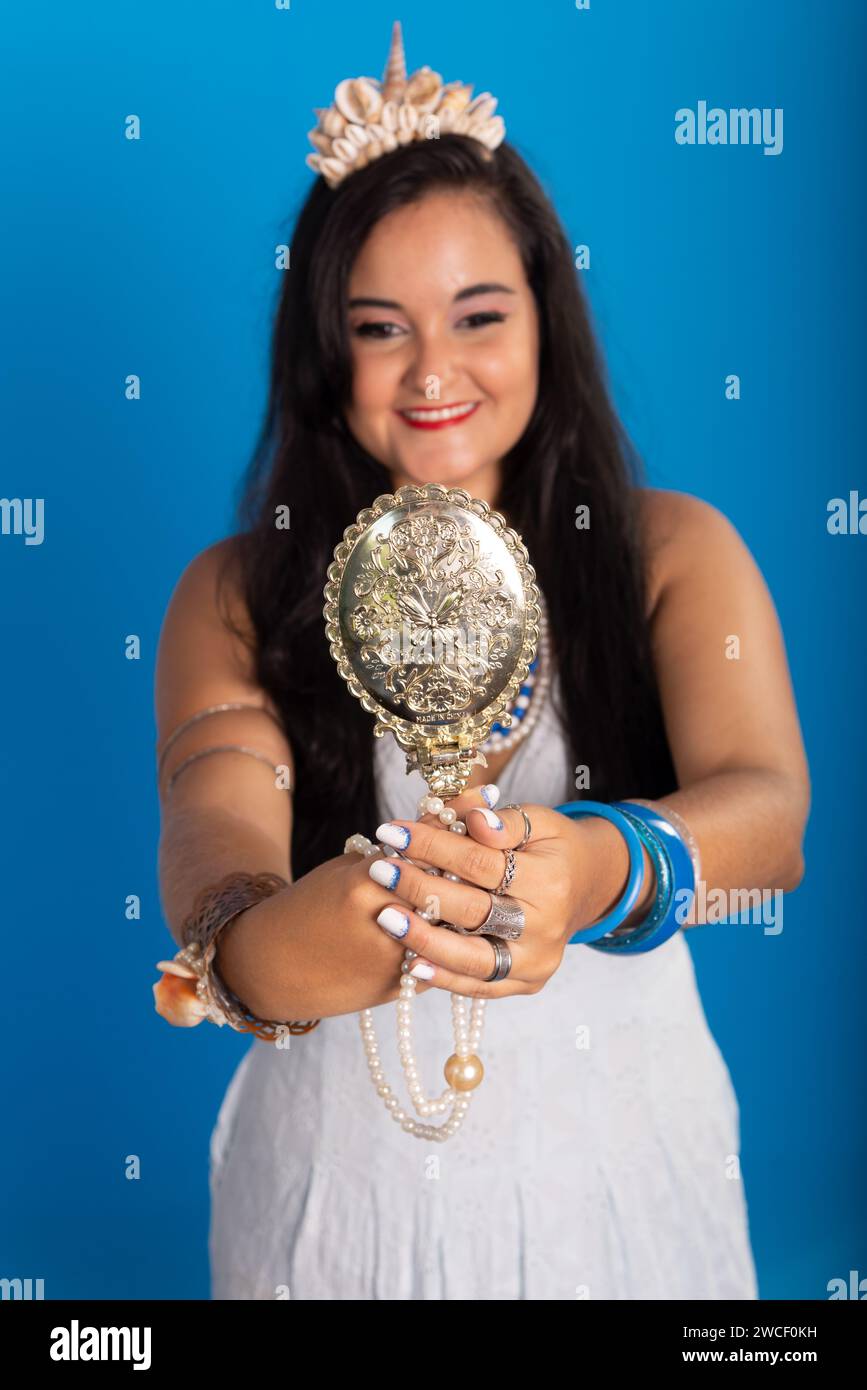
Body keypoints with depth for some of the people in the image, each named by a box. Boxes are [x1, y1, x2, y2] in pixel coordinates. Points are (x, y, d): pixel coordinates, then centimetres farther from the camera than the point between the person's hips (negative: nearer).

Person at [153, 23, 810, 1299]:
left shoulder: (675, 552, -7)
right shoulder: (235, 593, -6)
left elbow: (768, 811, -22)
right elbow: (211, 829, -23)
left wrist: (596, 870, -44)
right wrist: (254, 943, -46)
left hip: (620, 1159, 1)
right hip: (341, 1177, 0)